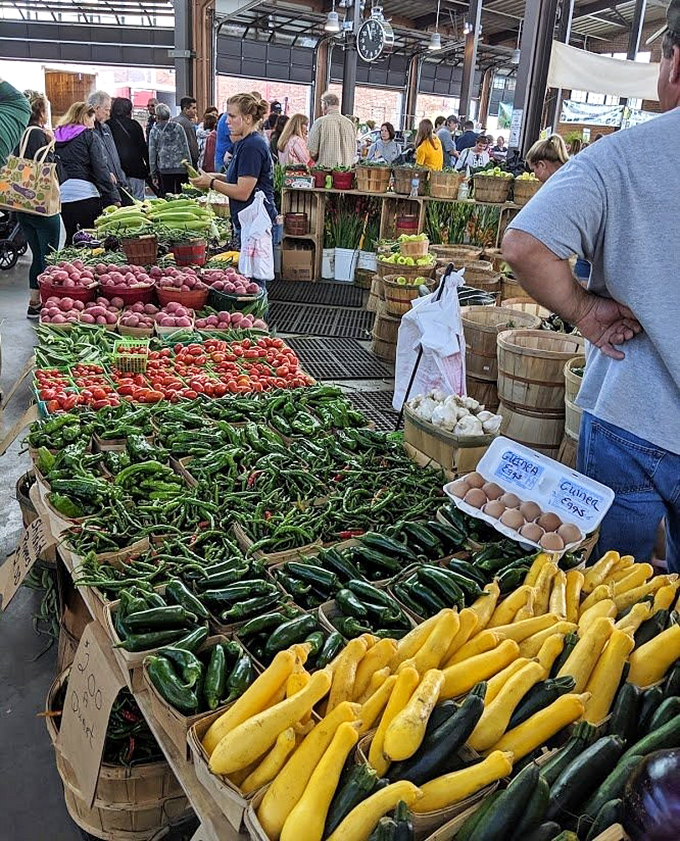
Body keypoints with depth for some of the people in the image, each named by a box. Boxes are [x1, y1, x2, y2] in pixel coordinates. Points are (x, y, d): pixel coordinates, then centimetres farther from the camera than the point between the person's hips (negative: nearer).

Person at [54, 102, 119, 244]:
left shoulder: (56, 137, 14)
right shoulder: (90, 136, 1)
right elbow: (101, 170, -6)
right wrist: (114, 198, -6)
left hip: (61, 196, 5)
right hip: (85, 194, -5)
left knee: (69, 240, 9)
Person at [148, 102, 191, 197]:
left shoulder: (154, 130, 2)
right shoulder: (178, 127, 3)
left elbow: (152, 153, 4)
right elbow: (186, 147, 2)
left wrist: (153, 174, 9)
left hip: (164, 169, -1)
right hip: (181, 168, 1)